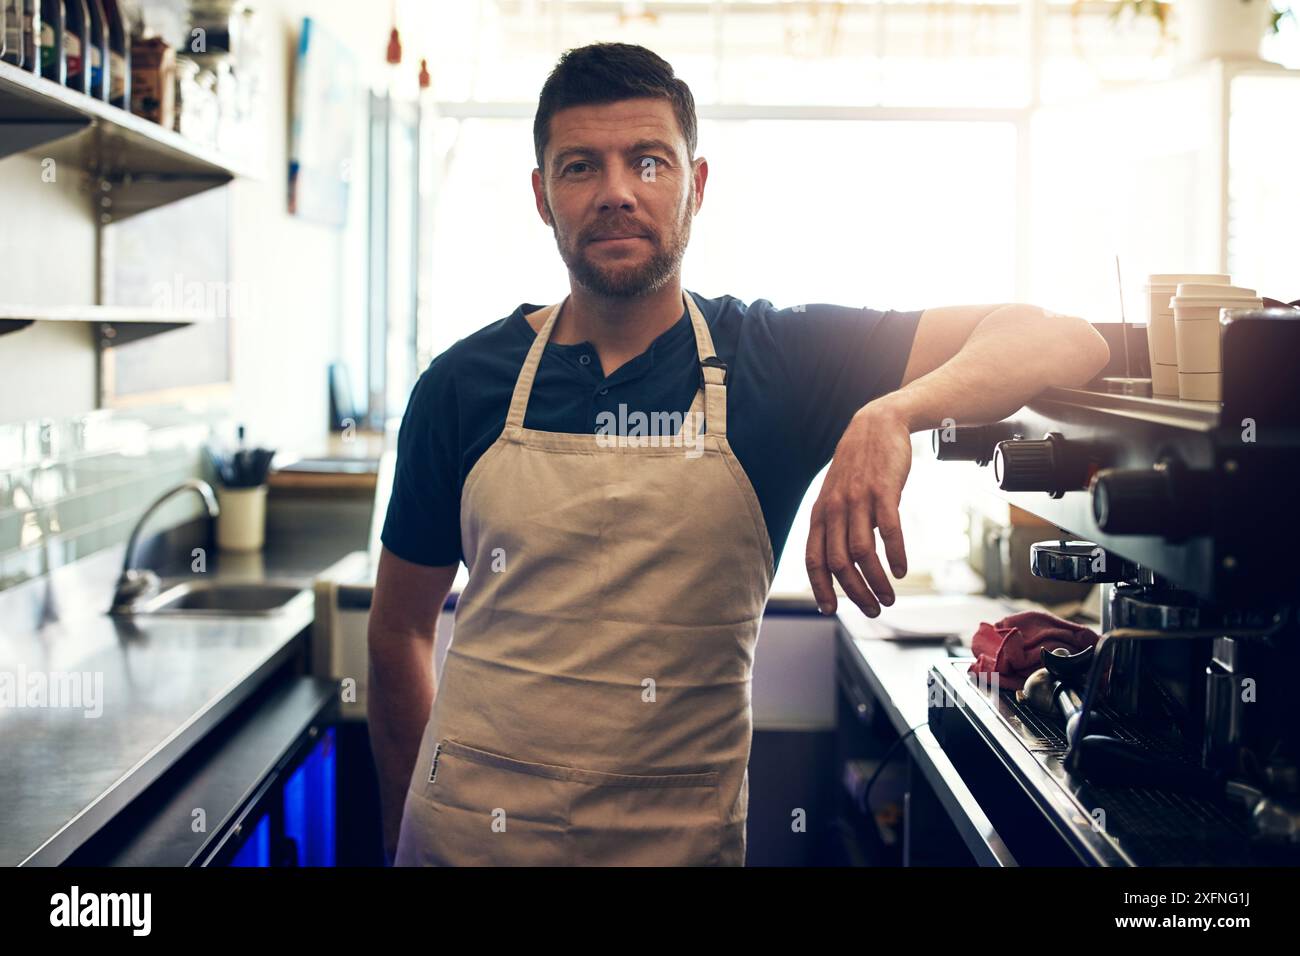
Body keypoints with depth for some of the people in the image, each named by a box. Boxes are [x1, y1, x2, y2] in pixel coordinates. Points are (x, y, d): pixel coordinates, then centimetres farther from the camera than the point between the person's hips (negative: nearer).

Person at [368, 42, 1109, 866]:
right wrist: (403, 828, 9)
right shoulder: (465, 383, -2)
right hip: (462, 829, 1)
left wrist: (893, 411, -29)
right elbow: (401, 630, 8)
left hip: (677, 836, 0)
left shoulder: (779, 359, -5)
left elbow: (1063, 345, -12)